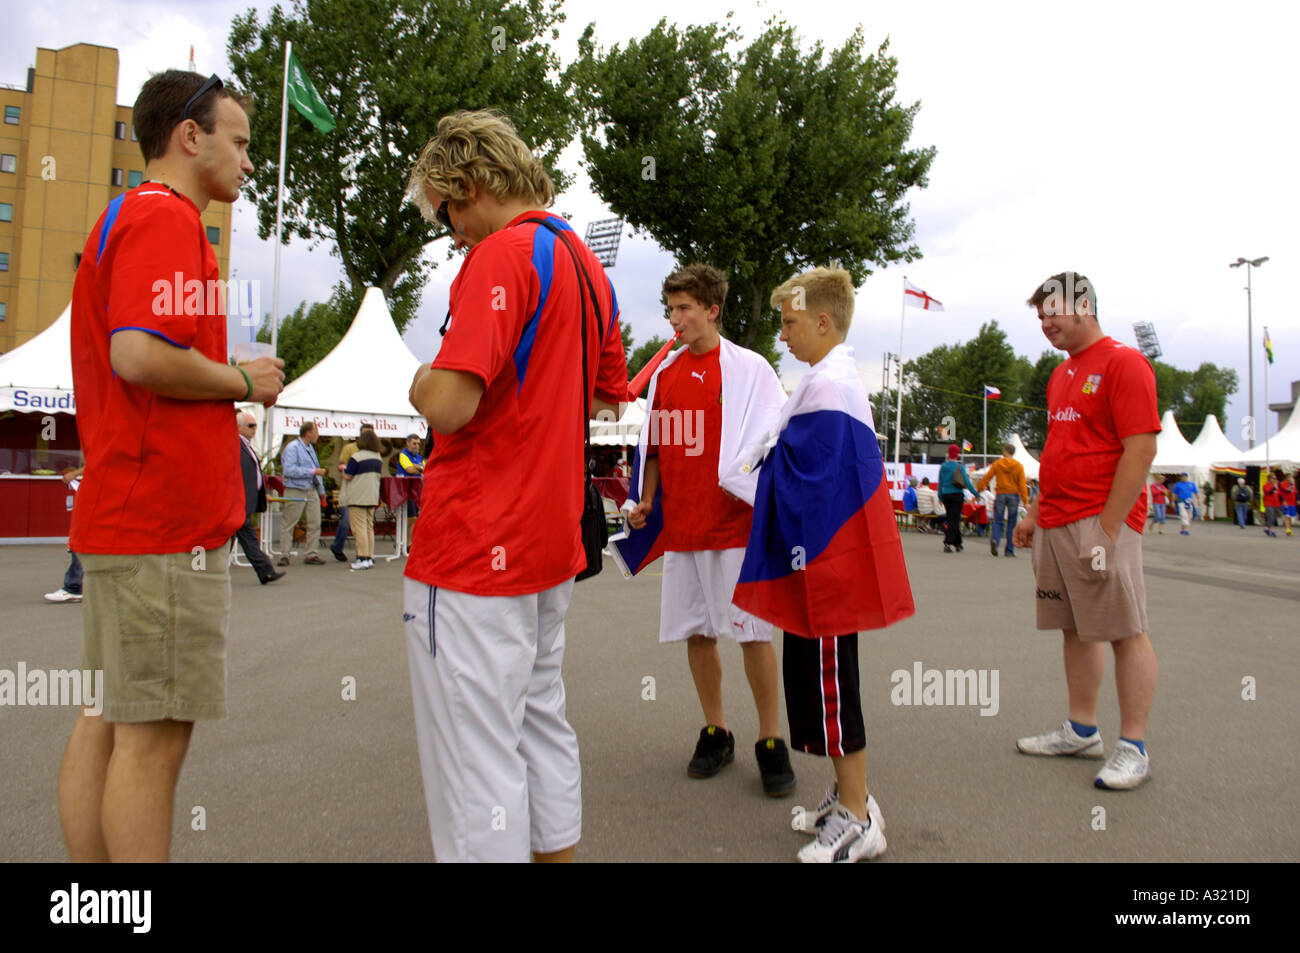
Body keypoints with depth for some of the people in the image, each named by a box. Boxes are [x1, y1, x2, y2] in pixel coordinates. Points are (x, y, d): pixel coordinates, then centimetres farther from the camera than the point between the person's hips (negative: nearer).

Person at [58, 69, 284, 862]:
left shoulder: (123, 217, 22)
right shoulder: (165, 216, -10)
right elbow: (139, 354, -24)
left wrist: (227, 389, 19)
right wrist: (244, 381, -10)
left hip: (118, 516, 10)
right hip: (167, 522, -10)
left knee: (109, 720, 14)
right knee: (154, 731, -3)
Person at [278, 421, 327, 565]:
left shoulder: (310, 448, 16)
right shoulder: (292, 448, -11)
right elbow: (290, 470, -21)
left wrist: (321, 490, 21)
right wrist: (313, 472, -19)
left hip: (311, 490, 8)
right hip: (295, 492, -8)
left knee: (315, 523, 3)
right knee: (288, 524, 2)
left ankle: (312, 554, 9)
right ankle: (284, 555, 10)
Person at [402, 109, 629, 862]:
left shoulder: (504, 254, -13)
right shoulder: (588, 264, 14)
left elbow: (448, 405, -23)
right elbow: (608, 396, 23)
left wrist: (424, 382, -2)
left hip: (476, 549, -9)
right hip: (553, 544, 9)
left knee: (477, 760, 1)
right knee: (543, 725, 20)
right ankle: (555, 848, 34)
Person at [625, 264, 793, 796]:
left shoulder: (749, 369, -2)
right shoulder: (665, 373, 13)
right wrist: (645, 500, 9)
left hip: (736, 523, -5)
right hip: (680, 525, 5)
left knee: (752, 632, -2)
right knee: (696, 631, 10)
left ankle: (770, 741, 12)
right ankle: (715, 732, 25)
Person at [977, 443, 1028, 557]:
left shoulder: (997, 463, 1)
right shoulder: (1019, 465, 0)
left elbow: (987, 477, -1)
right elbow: (1022, 484, -4)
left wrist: (979, 490, 9)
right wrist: (1025, 501, -3)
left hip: (1000, 495, 0)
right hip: (1014, 495, 0)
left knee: (998, 521, 7)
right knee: (1012, 523, 6)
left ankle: (995, 540, -22)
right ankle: (1009, 550, 6)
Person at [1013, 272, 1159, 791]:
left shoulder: (1123, 363, -8)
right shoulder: (1062, 374, 19)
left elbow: (1140, 450, -15)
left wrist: (1107, 528, -18)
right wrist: (1035, 514, 19)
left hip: (1101, 523, -9)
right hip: (1056, 525, 9)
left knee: (1124, 631, -2)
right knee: (1076, 629, 13)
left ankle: (1133, 748, 6)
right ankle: (1081, 731, 23)